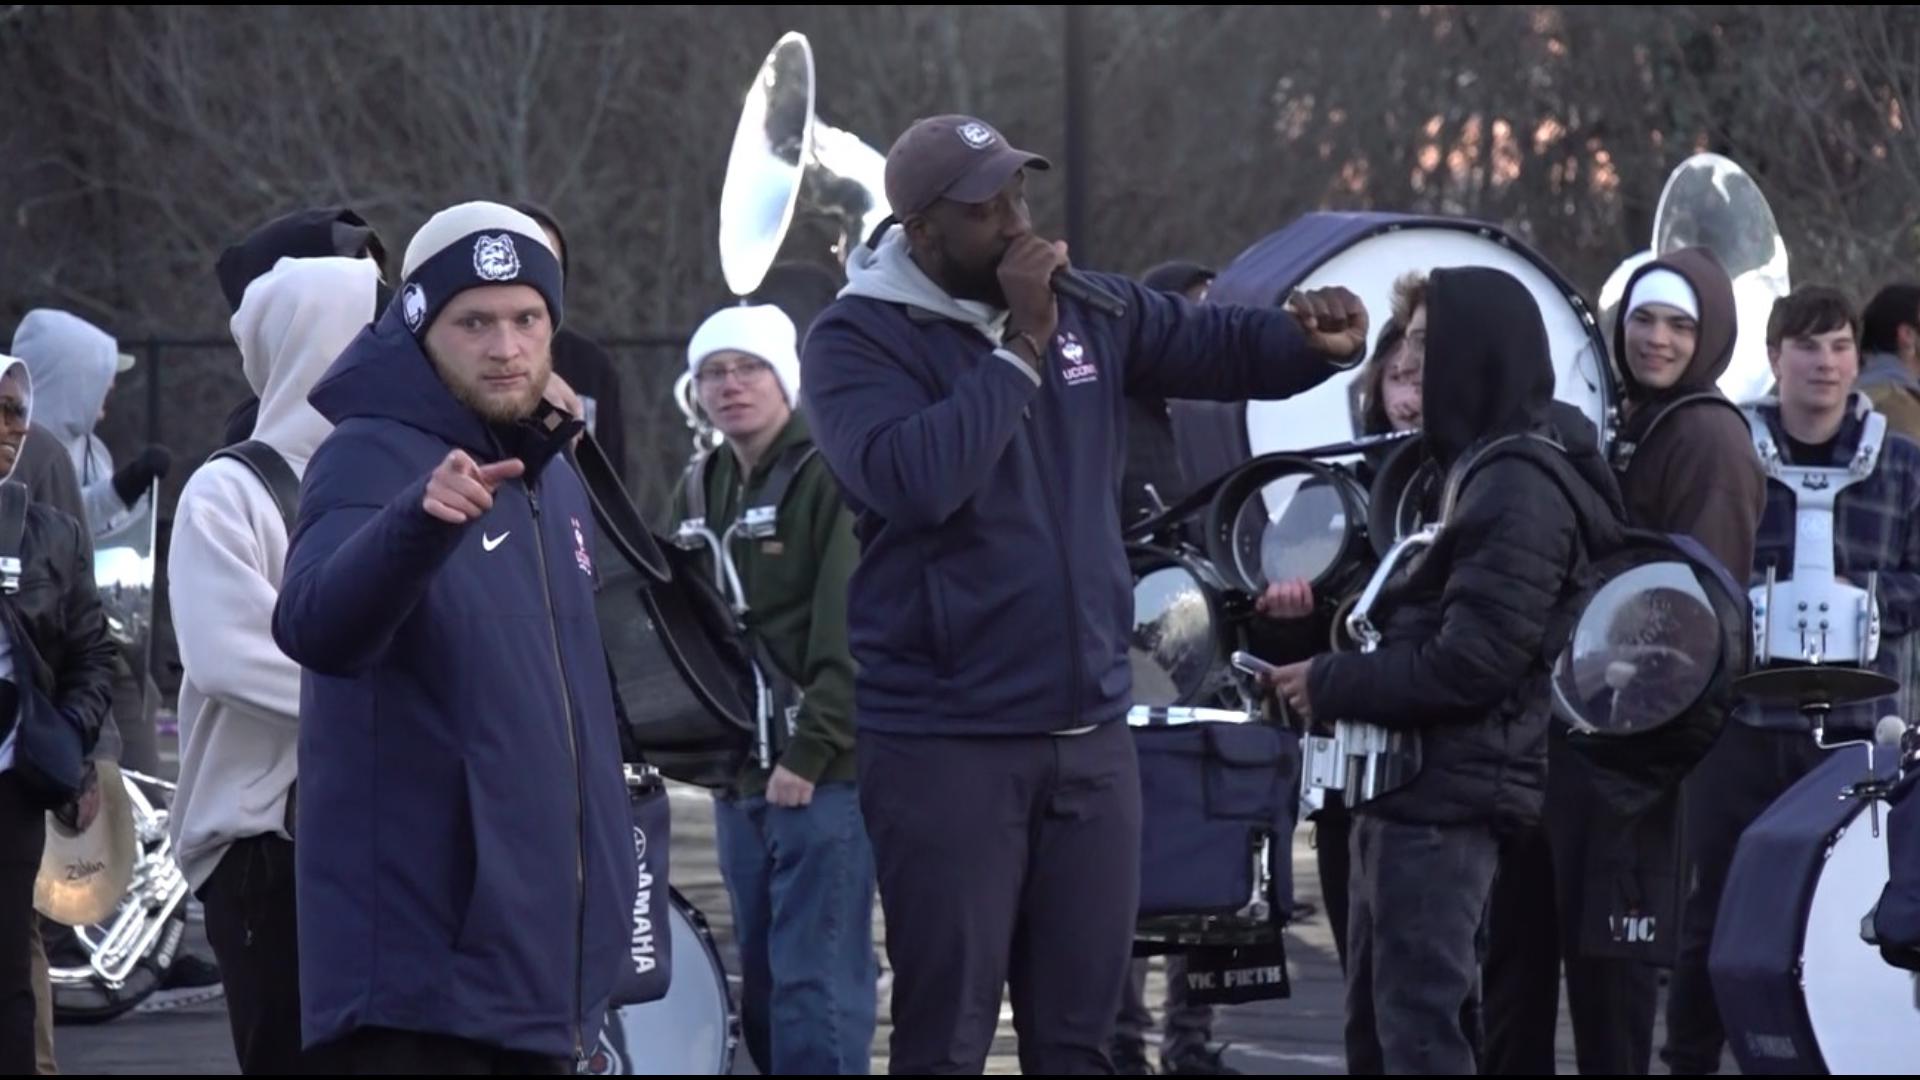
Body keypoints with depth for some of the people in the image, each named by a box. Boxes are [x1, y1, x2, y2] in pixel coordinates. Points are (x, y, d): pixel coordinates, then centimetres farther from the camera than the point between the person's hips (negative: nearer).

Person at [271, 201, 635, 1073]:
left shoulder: (553, 479, 15)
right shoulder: (370, 460, -11)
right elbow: (313, 627, -31)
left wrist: (603, 889, 22)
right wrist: (419, 518, -48)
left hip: (540, 953, 9)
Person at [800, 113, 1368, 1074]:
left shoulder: (1087, 308, 6)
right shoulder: (858, 341, -10)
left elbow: (1224, 347, 18)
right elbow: (916, 478, -26)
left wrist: (1316, 340, -4)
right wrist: (1022, 346, -19)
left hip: (1092, 738, 5)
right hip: (945, 747, -5)